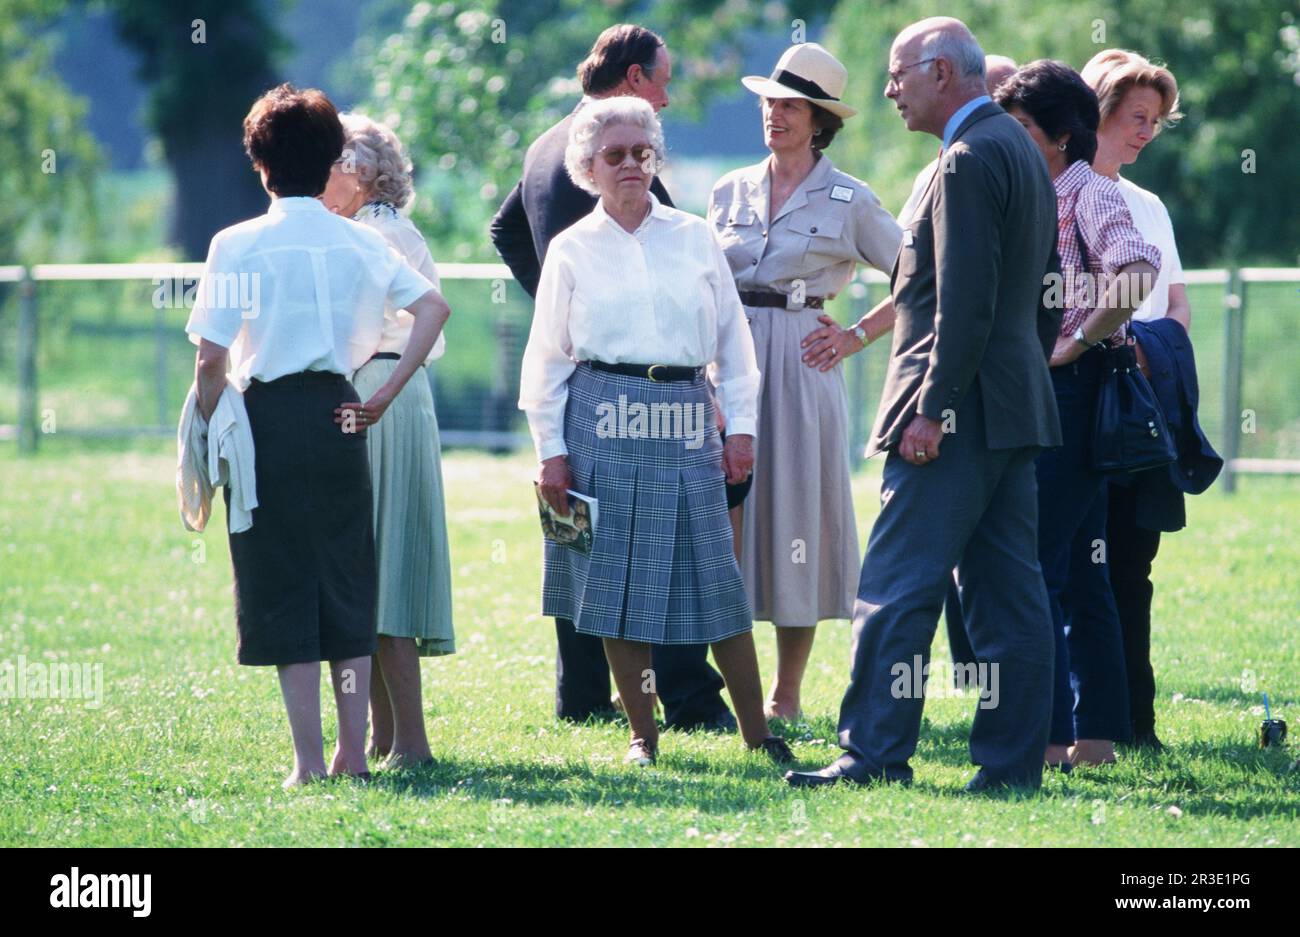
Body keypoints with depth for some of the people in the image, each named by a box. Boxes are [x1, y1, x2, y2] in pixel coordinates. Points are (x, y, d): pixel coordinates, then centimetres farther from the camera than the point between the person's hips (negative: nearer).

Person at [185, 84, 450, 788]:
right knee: (348, 586, 10)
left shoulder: (238, 245, -6)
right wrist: (386, 394, 0)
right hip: (337, 418, 3)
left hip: (269, 417, -3)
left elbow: (211, 360, -11)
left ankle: (309, 761, -1)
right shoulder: (359, 242, 4)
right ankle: (354, 753, 10)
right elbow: (432, 307, -4)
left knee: (284, 591, 2)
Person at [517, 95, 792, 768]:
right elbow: (547, 358, 8)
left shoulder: (695, 238, 11)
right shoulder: (572, 250, 8)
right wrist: (550, 448, 1)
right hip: (604, 424, 0)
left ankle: (757, 731, 4)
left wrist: (740, 426, 5)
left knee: (714, 573, -2)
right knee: (617, 577, 0)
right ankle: (642, 733, 9)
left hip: (685, 424, 0)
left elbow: (732, 339, 12)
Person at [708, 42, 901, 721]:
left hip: (803, 366, -3)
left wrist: (859, 335, -2)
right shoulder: (731, 192, 12)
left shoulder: (848, 200, 1)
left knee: (797, 512, -2)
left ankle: (787, 693, 4)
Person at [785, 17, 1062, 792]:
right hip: (1019, 405, 10)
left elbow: (966, 302, -20)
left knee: (898, 590, -7)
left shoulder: (971, 160, -14)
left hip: (960, 411, -10)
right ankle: (1013, 758, 8)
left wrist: (932, 408, -19)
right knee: (1009, 591, 7)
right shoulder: (1021, 149, 17)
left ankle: (877, 752, -8)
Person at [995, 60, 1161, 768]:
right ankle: (1096, 731, 12)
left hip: (1071, 387, -9)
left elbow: (1139, 269, -28)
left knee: (1035, 564, -11)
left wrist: (1076, 344, -22)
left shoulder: (1089, 193, -10)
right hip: (1031, 392, 9)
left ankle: (1047, 734, -11)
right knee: (1078, 569, 9)